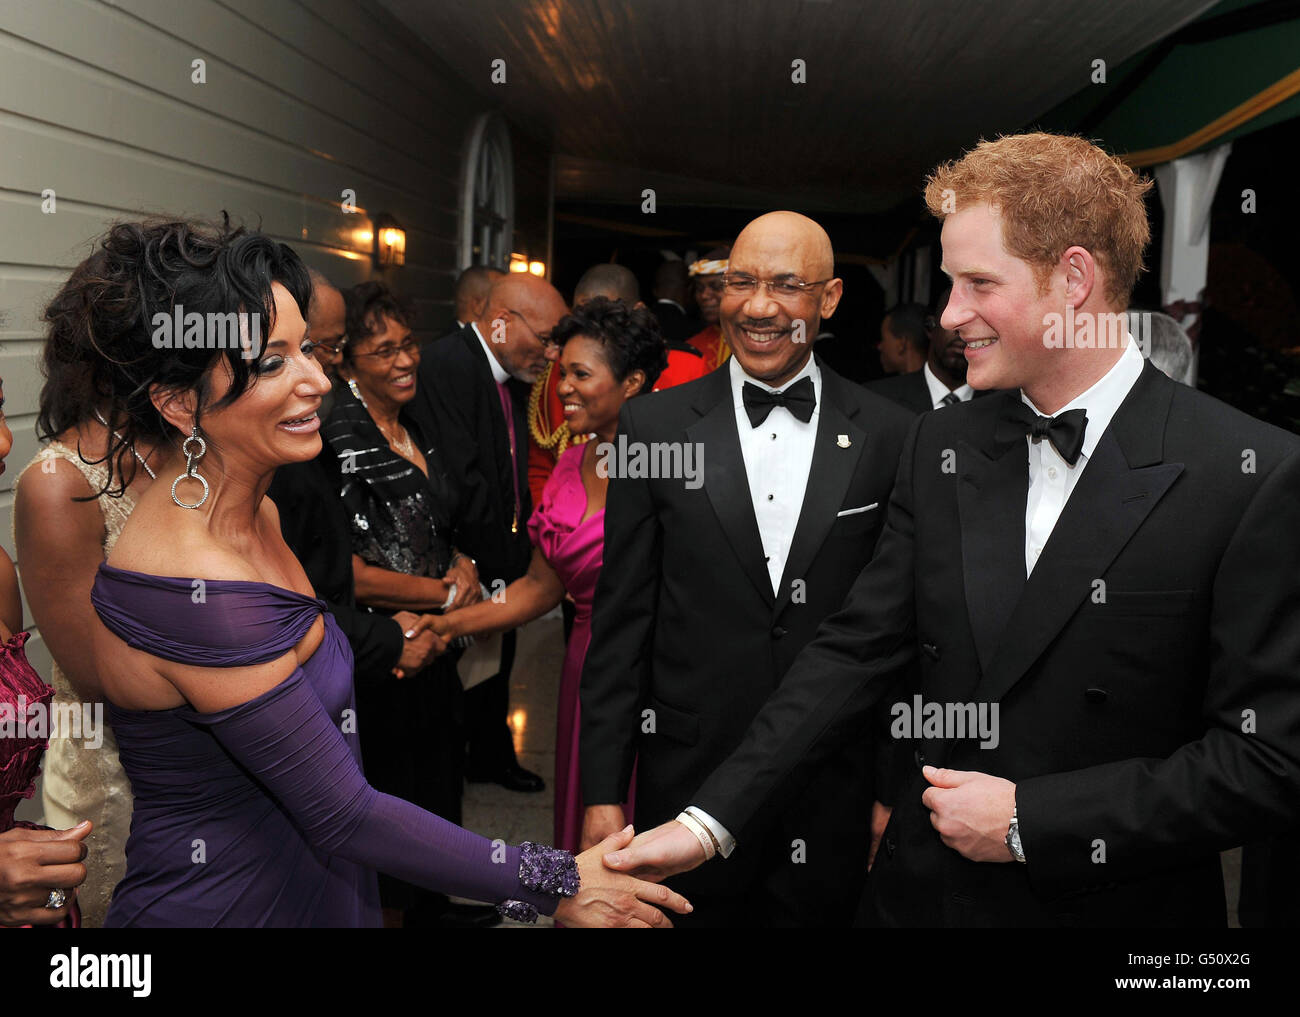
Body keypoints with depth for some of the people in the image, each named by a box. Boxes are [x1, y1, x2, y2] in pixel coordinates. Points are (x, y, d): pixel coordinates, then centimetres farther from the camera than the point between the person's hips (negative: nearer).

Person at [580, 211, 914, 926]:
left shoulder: (886, 434, -2)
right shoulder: (653, 426, -3)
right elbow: (622, 620, -2)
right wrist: (603, 790, -2)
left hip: (836, 791, 1)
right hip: (689, 781, 0)